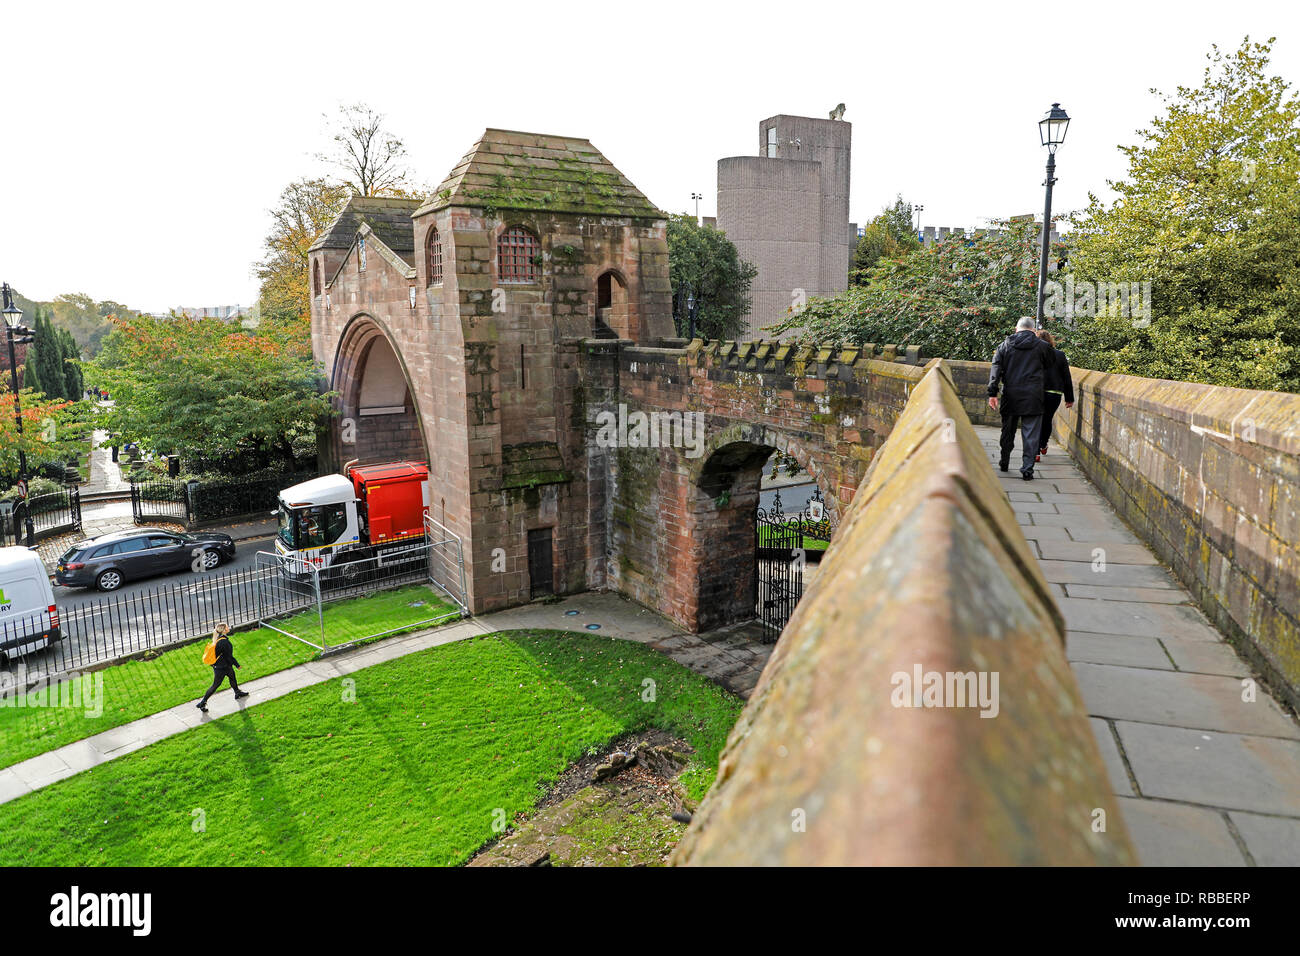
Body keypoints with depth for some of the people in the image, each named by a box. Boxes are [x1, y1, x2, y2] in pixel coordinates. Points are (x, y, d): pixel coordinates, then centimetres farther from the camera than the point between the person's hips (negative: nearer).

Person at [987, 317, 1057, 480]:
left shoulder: (1005, 344, 5)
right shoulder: (1041, 345, 2)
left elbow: (996, 369, -3)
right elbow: (1052, 361, 19)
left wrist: (992, 393, -5)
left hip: (1010, 395, 2)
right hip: (1033, 397, -2)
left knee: (1008, 431, 17)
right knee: (1030, 434, 0)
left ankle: (1004, 462, 30)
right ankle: (1027, 469, -4)